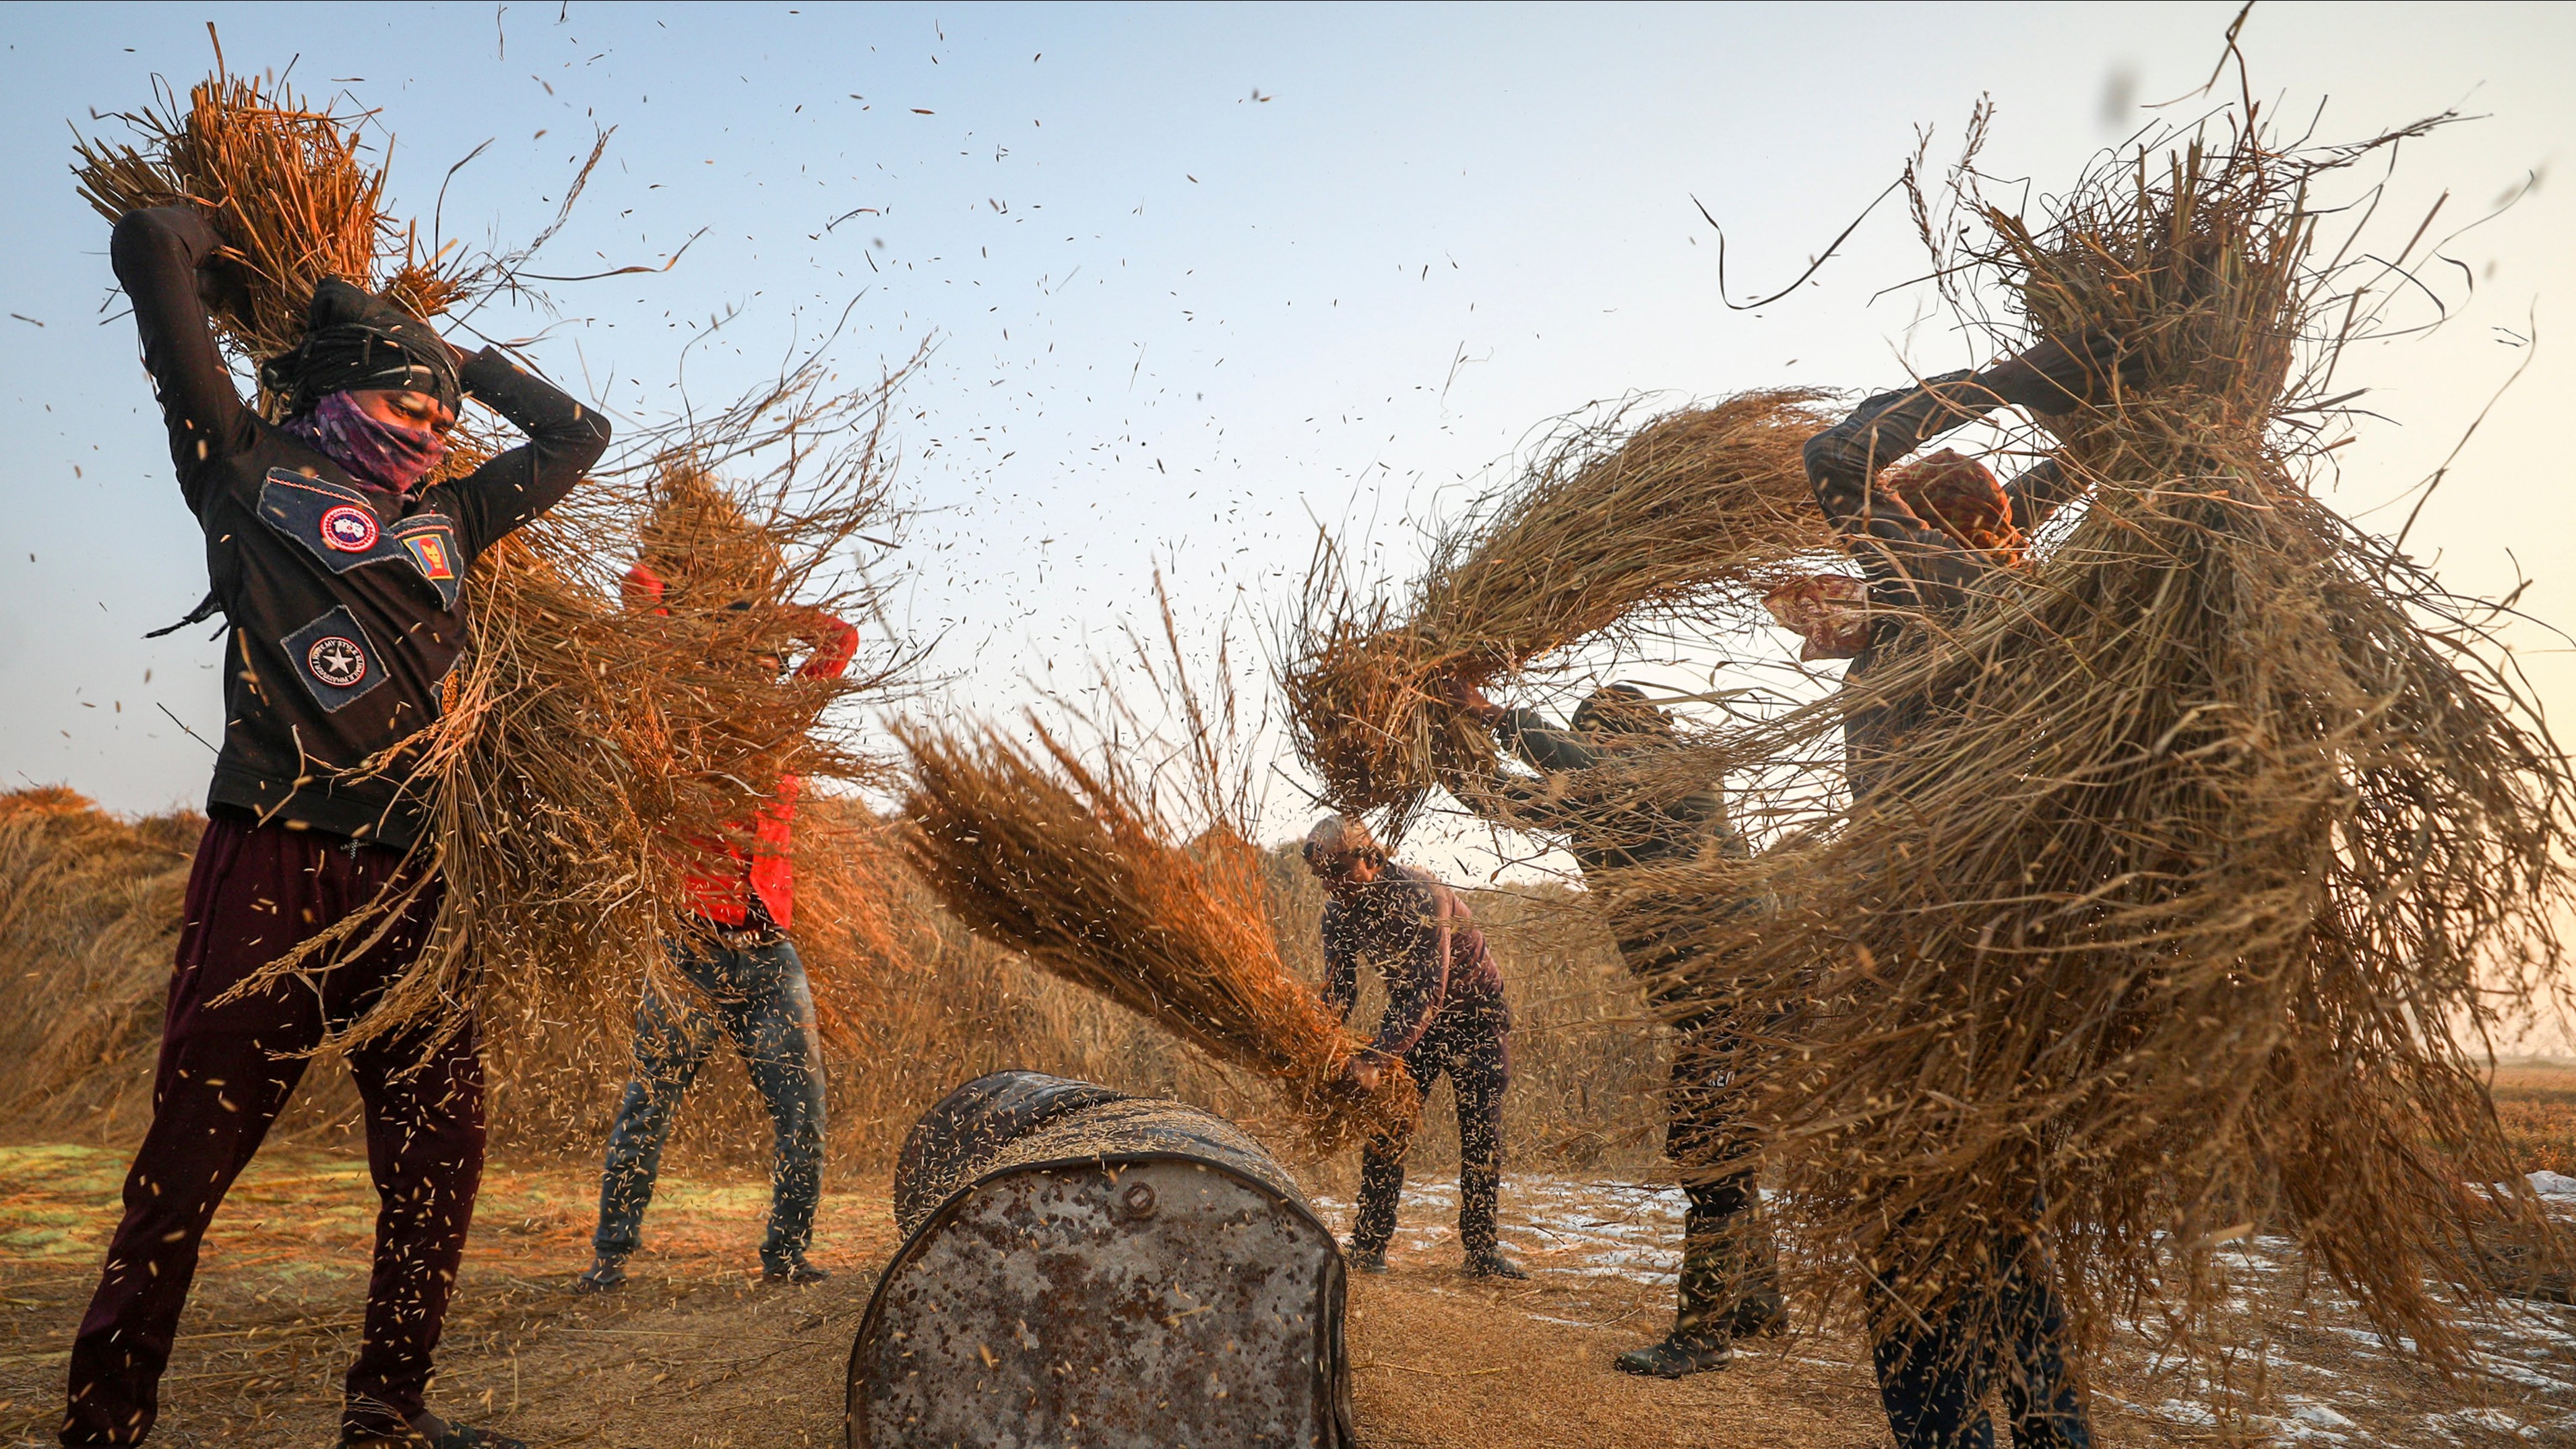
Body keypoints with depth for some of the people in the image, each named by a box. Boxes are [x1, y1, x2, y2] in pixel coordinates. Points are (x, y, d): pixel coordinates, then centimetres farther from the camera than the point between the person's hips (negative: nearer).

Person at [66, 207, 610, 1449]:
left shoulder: (447, 518, 22)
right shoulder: (249, 473, 9)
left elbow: (577, 436, 34)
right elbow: (150, 246, 6)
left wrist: (462, 354, 33)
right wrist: (235, 256, 26)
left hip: (413, 886, 5)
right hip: (273, 866, -5)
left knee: (437, 1156, 6)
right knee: (192, 1154, -3)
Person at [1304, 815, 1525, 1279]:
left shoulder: (1422, 896, -33)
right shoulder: (1339, 909, -12)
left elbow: (1430, 993, -39)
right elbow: (1339, 992, -6)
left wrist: (1375, 1059, -47)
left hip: (1473, 1011, -5)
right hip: (1409, 1011, 5)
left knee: (1481, 1135, -5)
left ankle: (1481, 1252, 5)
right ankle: (1368, 1249, 1)